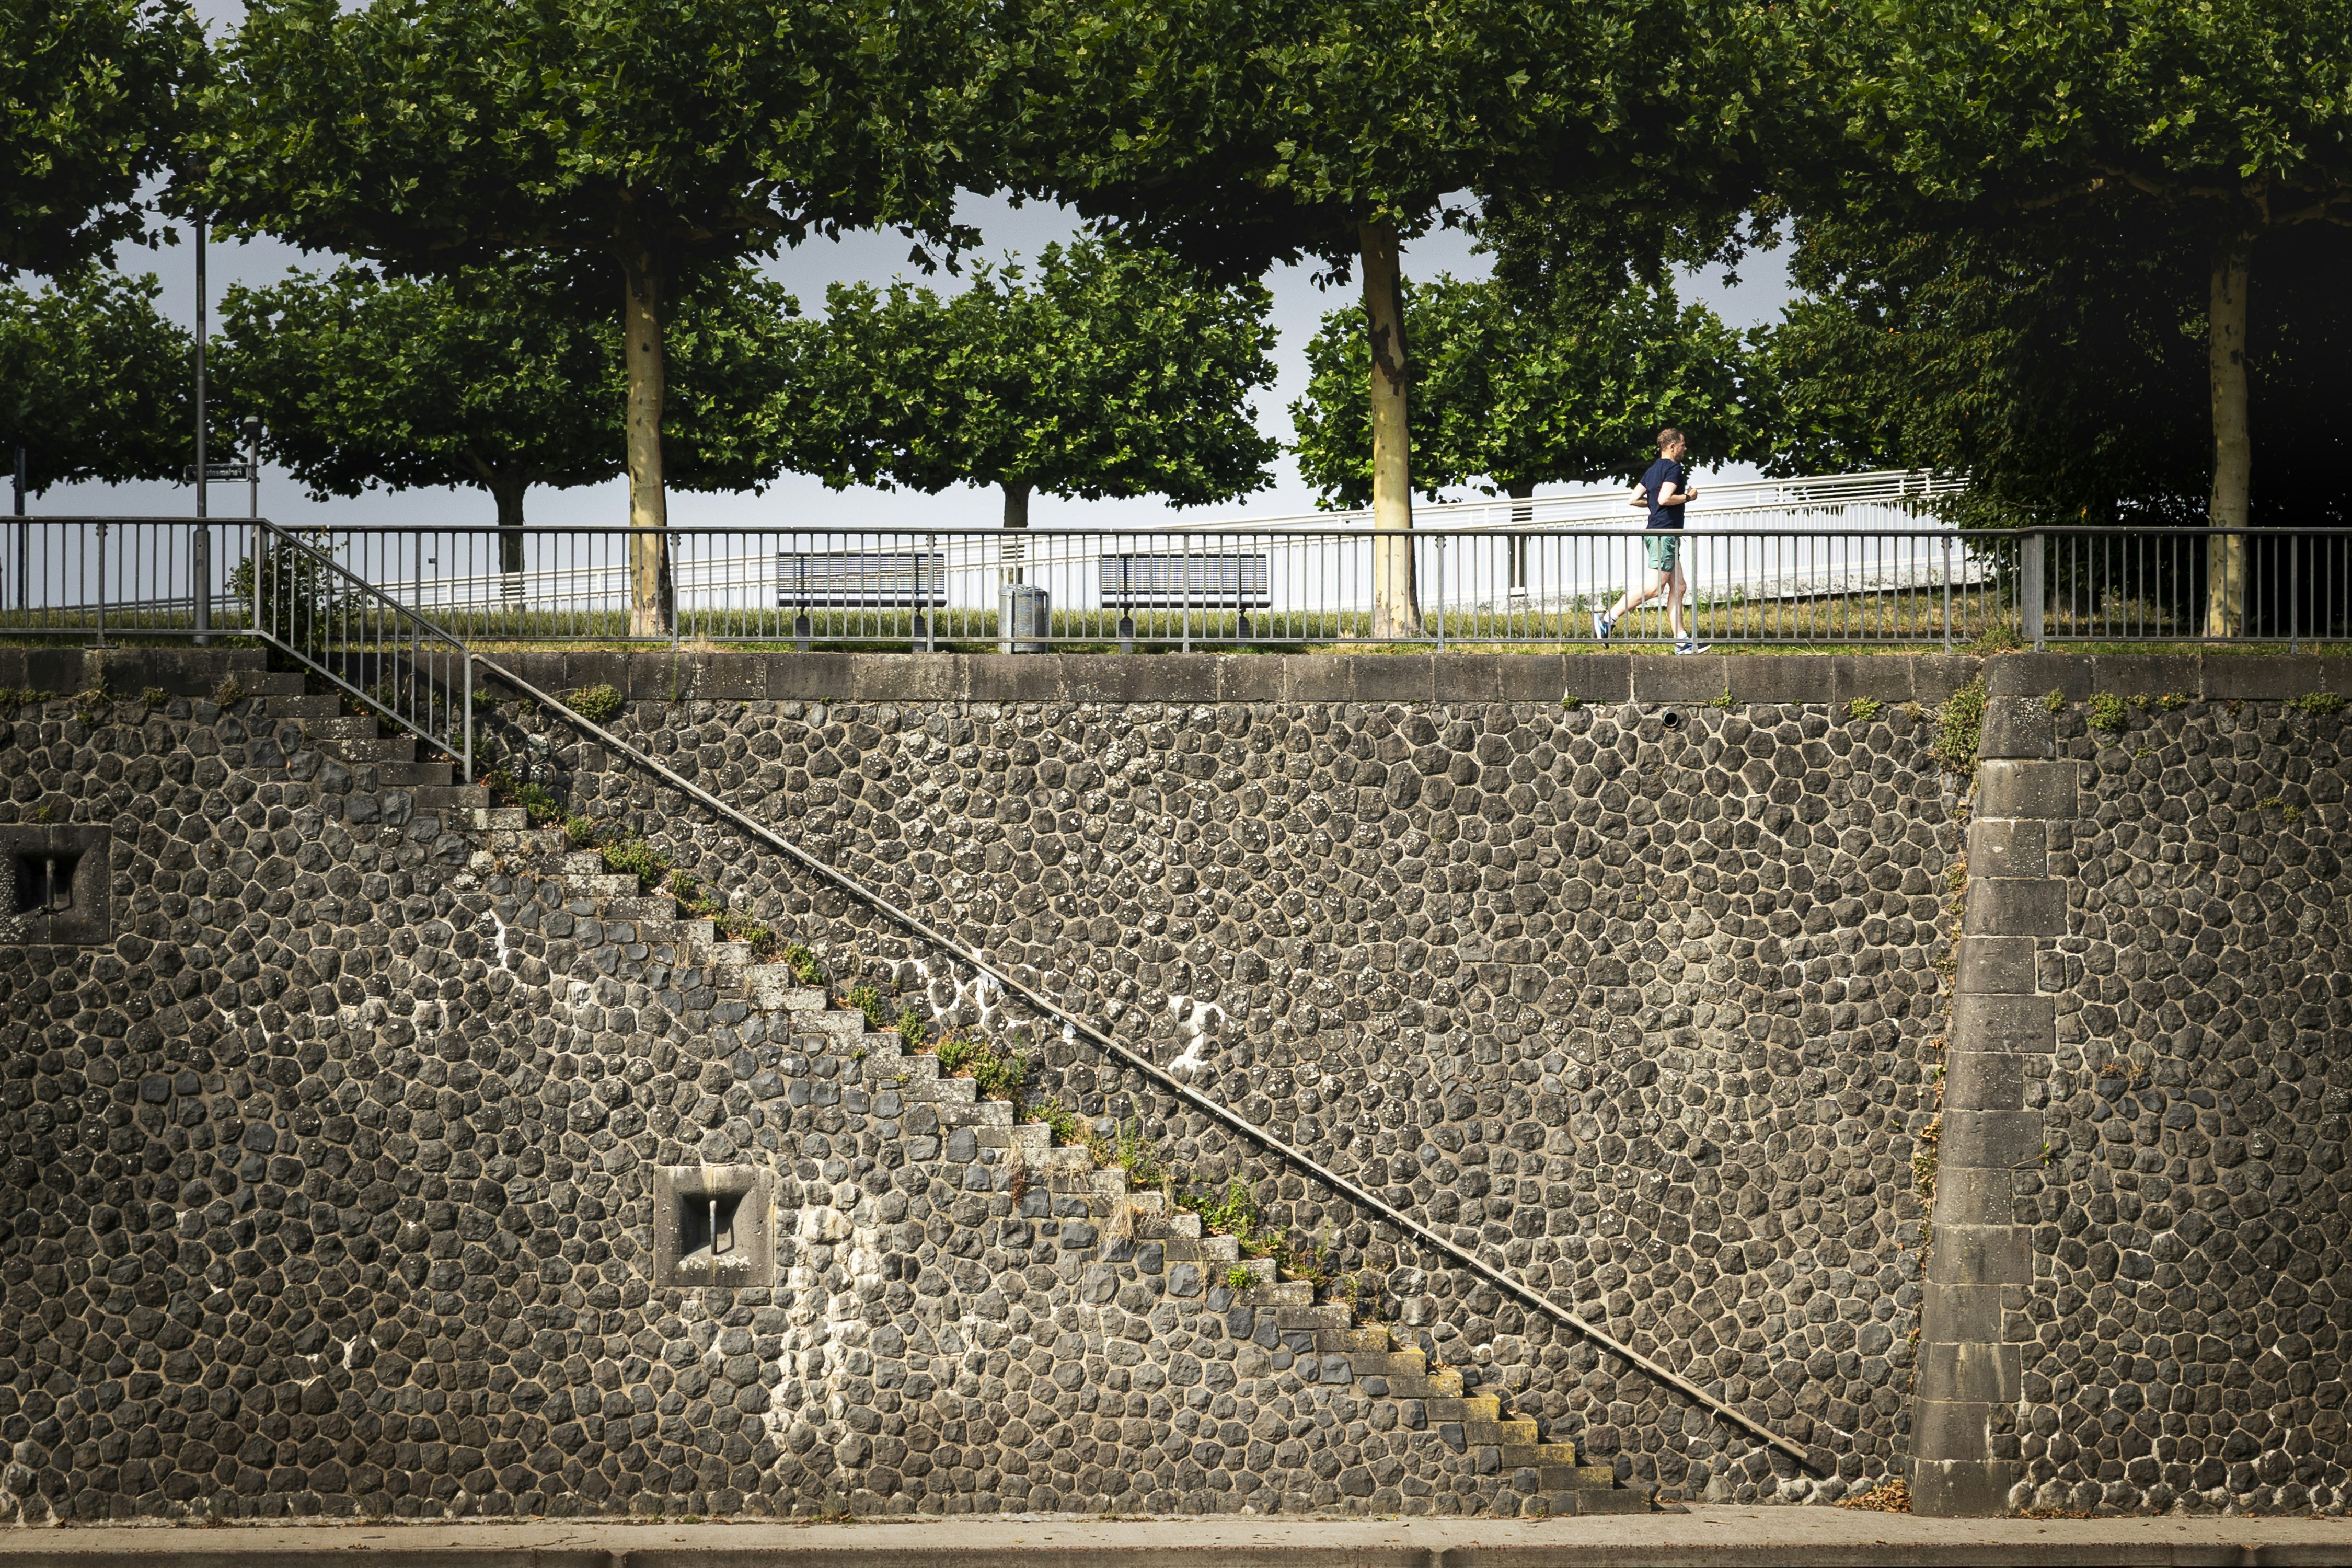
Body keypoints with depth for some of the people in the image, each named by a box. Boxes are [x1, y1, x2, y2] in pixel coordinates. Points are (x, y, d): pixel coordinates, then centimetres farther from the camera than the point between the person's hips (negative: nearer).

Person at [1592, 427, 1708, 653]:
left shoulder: (1653, 469, 17)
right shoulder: (1674, 468, -10)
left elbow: (1634, 500, 15)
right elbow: (1664, 499, -24)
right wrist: (1687, 497, -8)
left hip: (1656, 532, 10)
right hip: (1665, 532, -10)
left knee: (1678, 587, 9)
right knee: (1655, 587, -12)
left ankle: (1682, 642, 6)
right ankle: (1608, 618, -13)